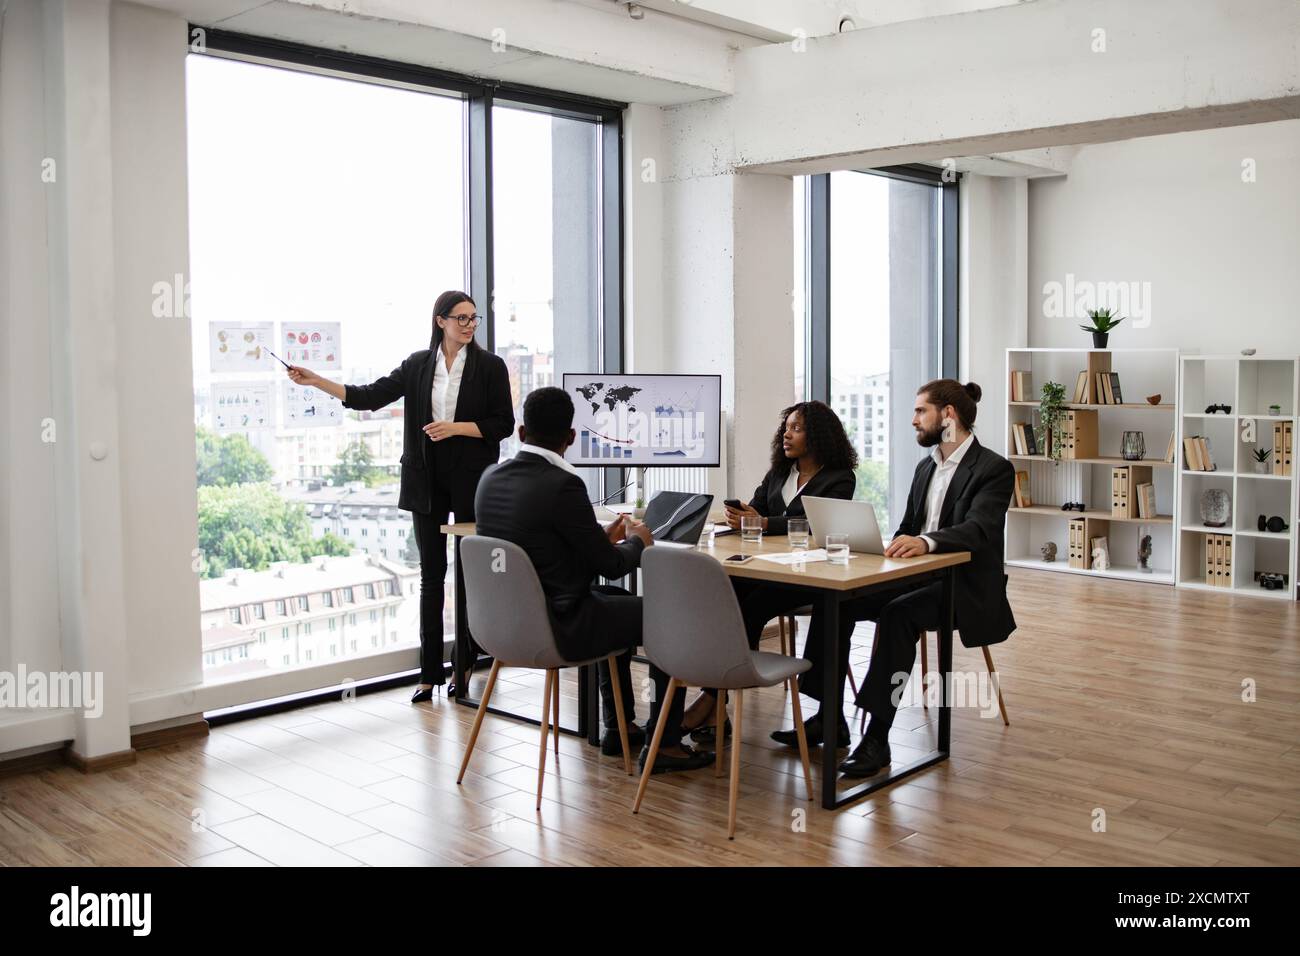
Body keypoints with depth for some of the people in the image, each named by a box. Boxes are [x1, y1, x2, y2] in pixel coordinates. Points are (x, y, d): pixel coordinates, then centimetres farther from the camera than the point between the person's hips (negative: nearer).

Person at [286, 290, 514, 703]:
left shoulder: (490, 366, -1)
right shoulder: (418, 365, 7)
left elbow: (503, 424, -3)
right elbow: (371, 396, 3)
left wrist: (456, 427, -15)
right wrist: (316, 381, -4)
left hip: (471, 479, -2)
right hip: (427, 481, 3)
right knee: (431, 573, 4)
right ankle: (430, 672, 9)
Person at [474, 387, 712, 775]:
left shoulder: (491, 478, 1)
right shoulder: (562, 485, -23)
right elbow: (610, 565, -14)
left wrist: (604, 537, 18)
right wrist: (638, 541, 7)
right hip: (558, 627, -8)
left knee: (617, 599, 32)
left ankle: (619, 726, 37)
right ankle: (664, 744, 15)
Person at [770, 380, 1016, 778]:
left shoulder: (994, 469, -9)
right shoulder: (926, 467, 16)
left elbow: (978, 530, -26)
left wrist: (925, 541, -43)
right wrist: (895, 547, -6)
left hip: (964, 586, -7)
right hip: (917, 575, 7)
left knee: (898, 614, -35)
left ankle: (878, 738, -32)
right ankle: (829, 716, -7)